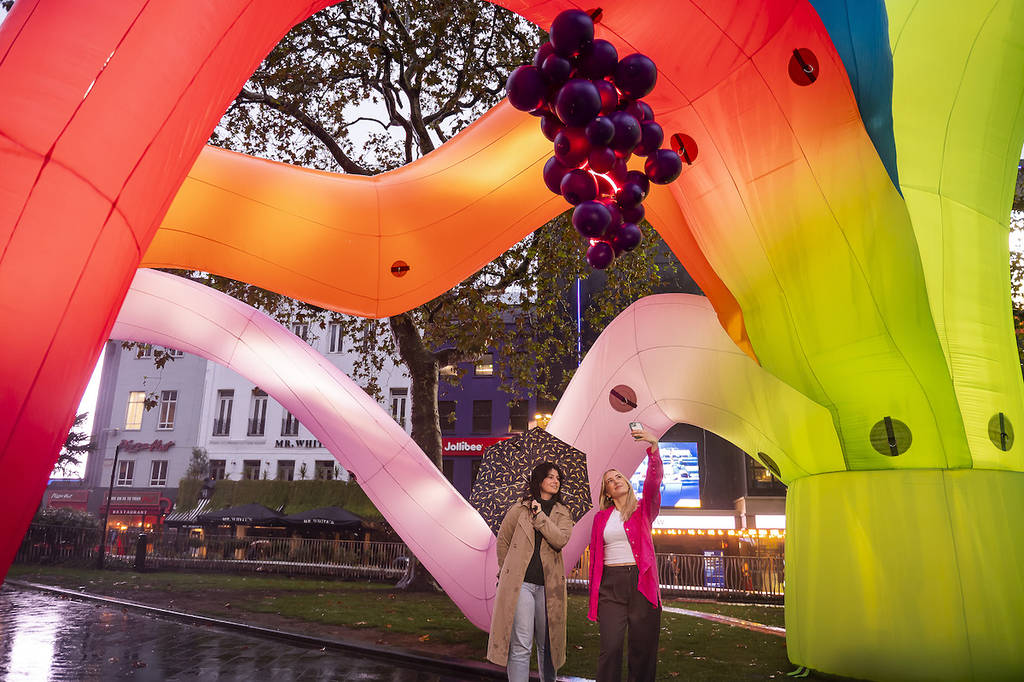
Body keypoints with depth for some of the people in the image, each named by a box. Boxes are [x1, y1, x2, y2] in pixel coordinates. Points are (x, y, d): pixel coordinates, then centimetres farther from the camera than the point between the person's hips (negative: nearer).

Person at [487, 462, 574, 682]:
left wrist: (539, 514, -10)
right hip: (520, 581, -2)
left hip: (549, 584, 2)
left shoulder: (562, 513, 11)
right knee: (521, 645, -6)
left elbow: (560, 540, -9)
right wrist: (507, 570, 18)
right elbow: (503, 540, 16)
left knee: (546, 645, 10)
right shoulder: (519, 508, 6)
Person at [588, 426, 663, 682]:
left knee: (642, 649, 3)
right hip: (610, 585, 1)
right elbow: (595, 557, 11)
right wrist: (594, 598, 6)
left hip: (641, 583, 0)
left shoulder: (643, 510, 7)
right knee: (610, 648, -8)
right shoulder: (601, 517, 12)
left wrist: (654, 447, -26)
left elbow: (653, 482, -11)